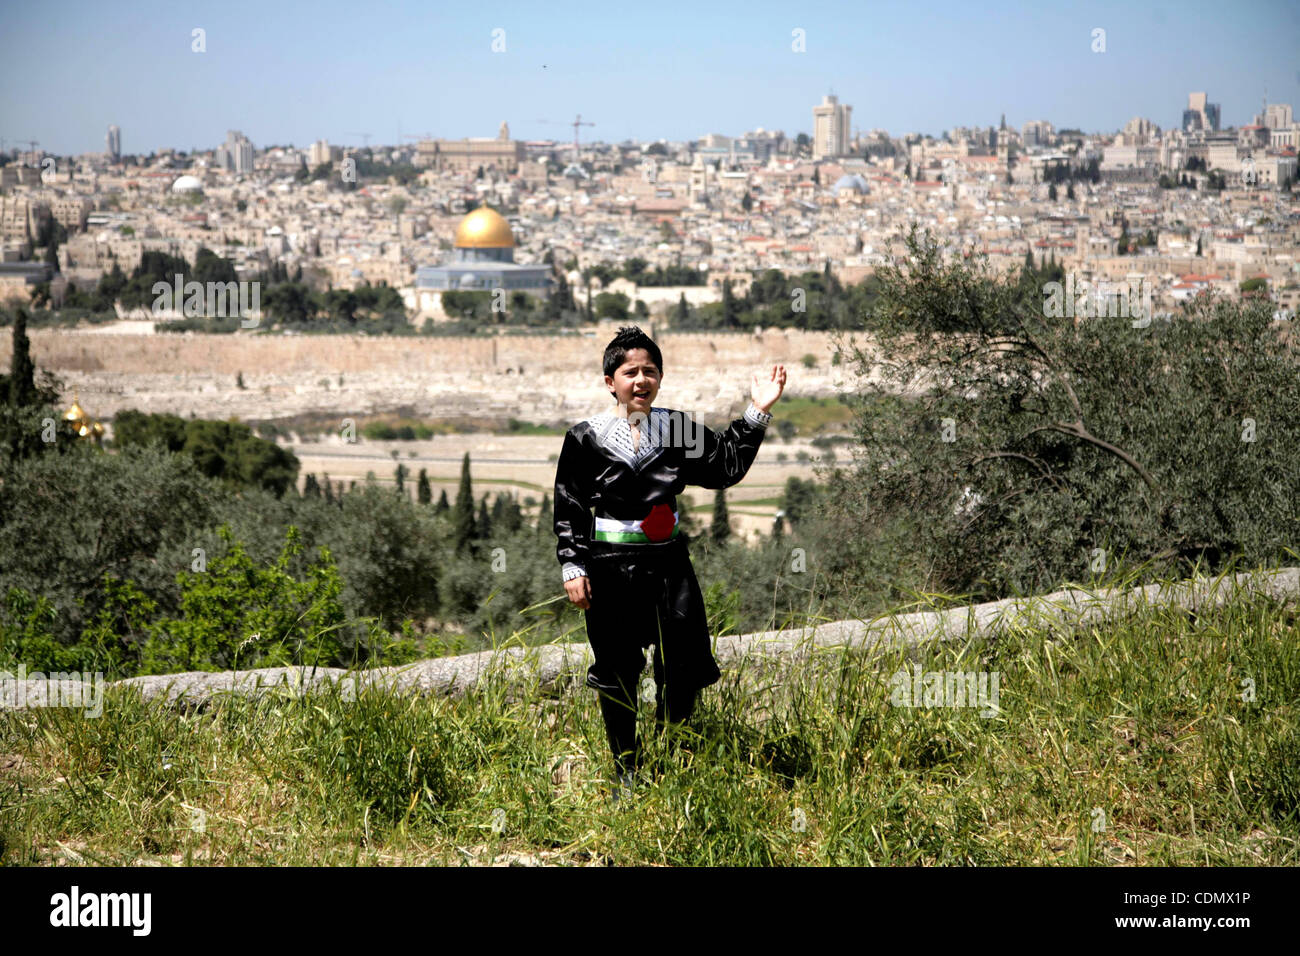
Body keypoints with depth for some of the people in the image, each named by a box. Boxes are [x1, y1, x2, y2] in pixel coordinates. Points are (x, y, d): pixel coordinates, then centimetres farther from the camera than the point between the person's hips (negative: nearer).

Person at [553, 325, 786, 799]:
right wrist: (573, 567, -5)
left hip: (668, 559, 2)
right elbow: (568, 509, 0)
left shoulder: (678, 429, 4)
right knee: (617, 671, 5)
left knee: (685, 664, 0)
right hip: (611, 565, -2)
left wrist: (757, 412, 2)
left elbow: (728, 465, 8)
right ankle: (627, 773, 18)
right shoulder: (586, 437, -3)